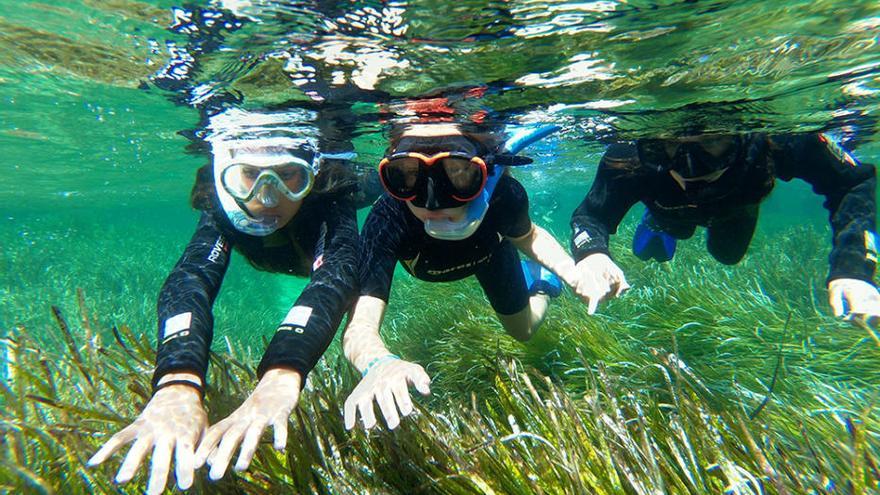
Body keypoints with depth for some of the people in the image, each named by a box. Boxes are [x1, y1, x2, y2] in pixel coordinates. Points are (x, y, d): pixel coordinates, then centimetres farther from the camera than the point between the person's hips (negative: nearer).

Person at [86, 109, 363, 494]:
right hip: (273, 252, 2)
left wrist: (281, 376, -83)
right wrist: (178, 384, -77)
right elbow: (190, 279, -58)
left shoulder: (328, 199, -49)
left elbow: (335, 276, -66)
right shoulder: (223, 206, -43)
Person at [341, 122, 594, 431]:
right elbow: (360, 324, -55)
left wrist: (571, 271, -35)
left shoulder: (504, 195, -42)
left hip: (489, 251, 0)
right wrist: (379, 363, -79)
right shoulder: (386, 220, -48)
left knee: (523, 331, 17)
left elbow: (527, 237, -16)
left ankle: (539, 280, 44)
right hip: (421, 262, 1)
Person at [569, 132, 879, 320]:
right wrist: (591, 253, -61)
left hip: (737, 205, 1)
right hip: (672, 210, -1)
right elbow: (591, 216, -35)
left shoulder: (775, 140, -47)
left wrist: (851, 268, -46)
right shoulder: (628, 160, -49)